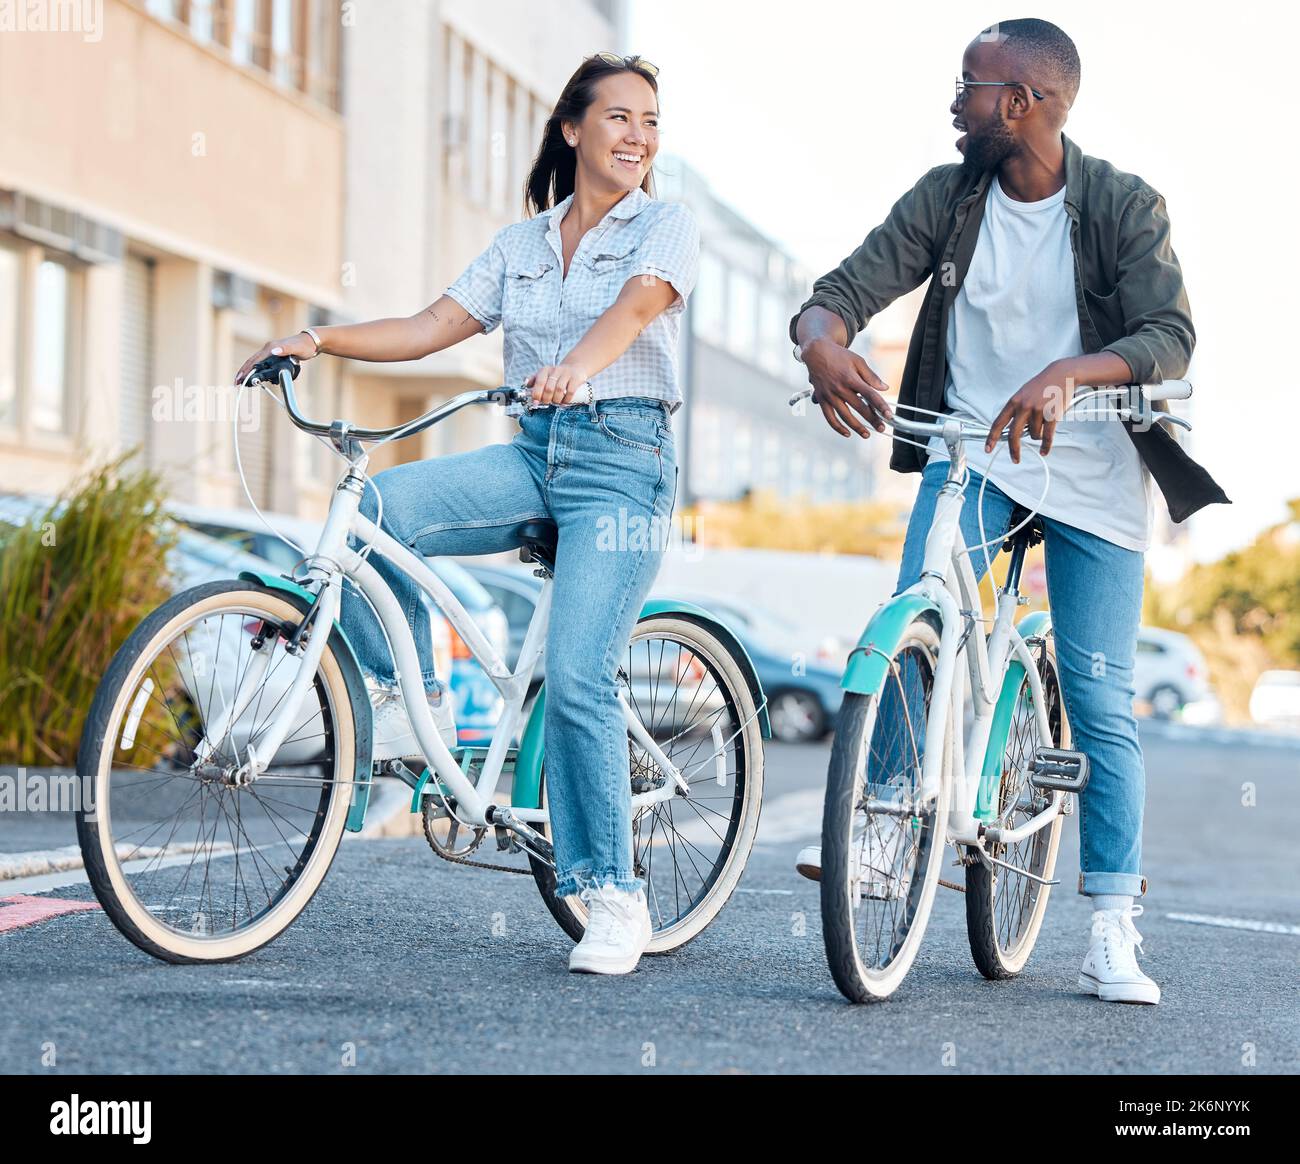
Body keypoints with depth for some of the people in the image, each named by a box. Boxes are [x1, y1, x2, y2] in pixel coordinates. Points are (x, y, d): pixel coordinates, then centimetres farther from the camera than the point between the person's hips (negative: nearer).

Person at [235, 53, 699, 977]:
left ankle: (612, 891, -7)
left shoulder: (667, 224, 4)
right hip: (532, 452, 5)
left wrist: (577, 365, -39)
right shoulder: (522, 244, 18)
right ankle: (410, 695, -4)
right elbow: (431, 328, 10)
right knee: (372, 510, -22)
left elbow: (633, 307, -17)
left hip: (623, 457, -5)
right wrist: (319, 340, -5)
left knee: (576, 678, -18)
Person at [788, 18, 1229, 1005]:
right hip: (970, 455, 2)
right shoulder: (946, 198, 0)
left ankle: (1113, 932, 3)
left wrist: (1064, 375, -39)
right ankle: (882, 837, -14)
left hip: (1091, 472, -2)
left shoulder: (1124, 206, -9)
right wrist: (823, 345, -31)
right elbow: (848, 286, -6)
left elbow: (1170, 336, -21)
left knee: (1101, 702, -3)